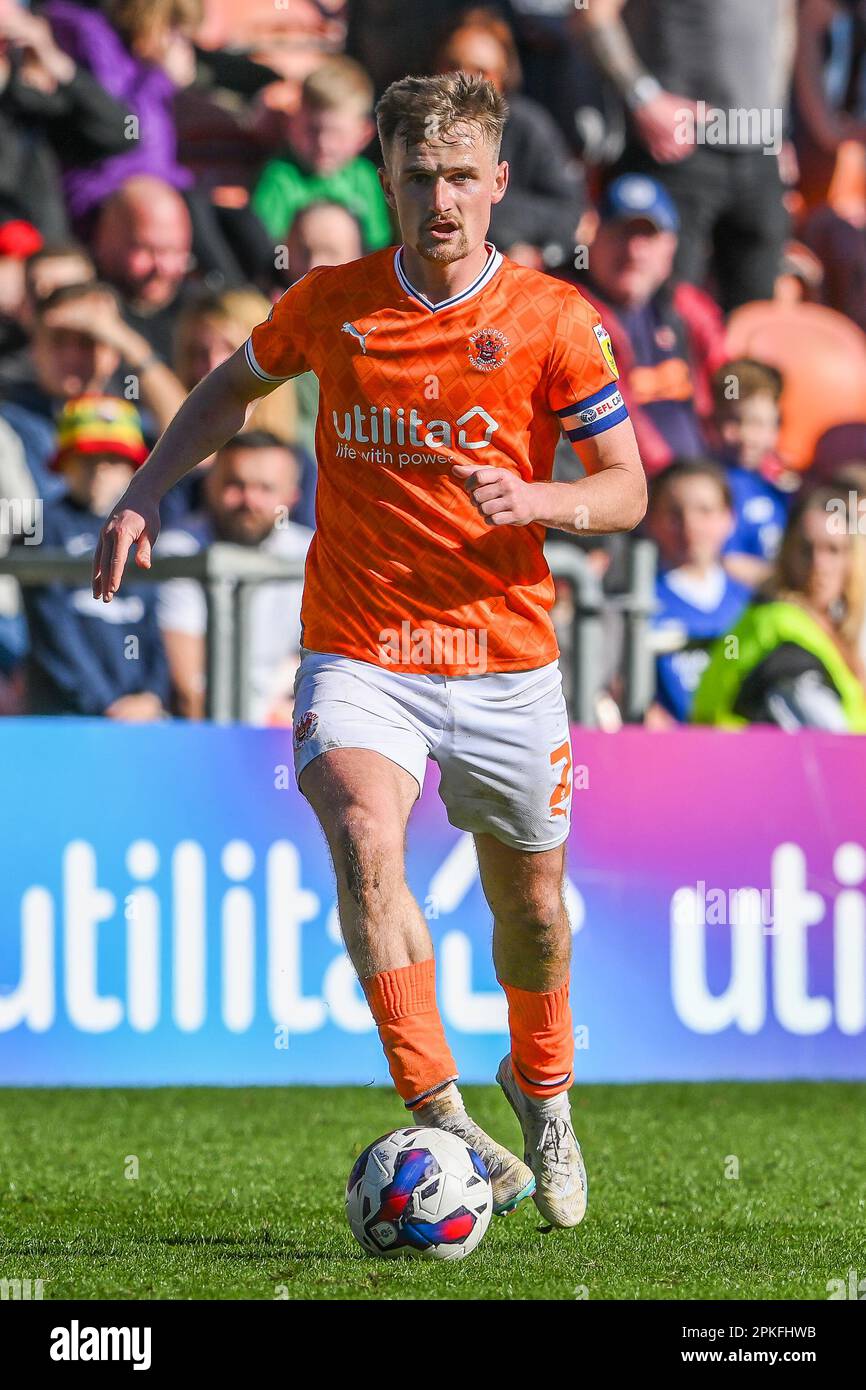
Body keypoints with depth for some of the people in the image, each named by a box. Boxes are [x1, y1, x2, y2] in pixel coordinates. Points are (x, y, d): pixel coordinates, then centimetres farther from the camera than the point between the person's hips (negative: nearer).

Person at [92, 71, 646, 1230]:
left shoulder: (555, 320, -5)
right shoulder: (332, 303, 0)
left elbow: (625, 489, -1)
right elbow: (235, 385, 21)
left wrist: (538, 500, -22)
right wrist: (145, 494, 11)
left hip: (503, 661, 0)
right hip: (358, 655, 0)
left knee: (530, 904, 13)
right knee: (365, 839, -28)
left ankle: (541, 1089, 45)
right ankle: (440, 1123, -28)